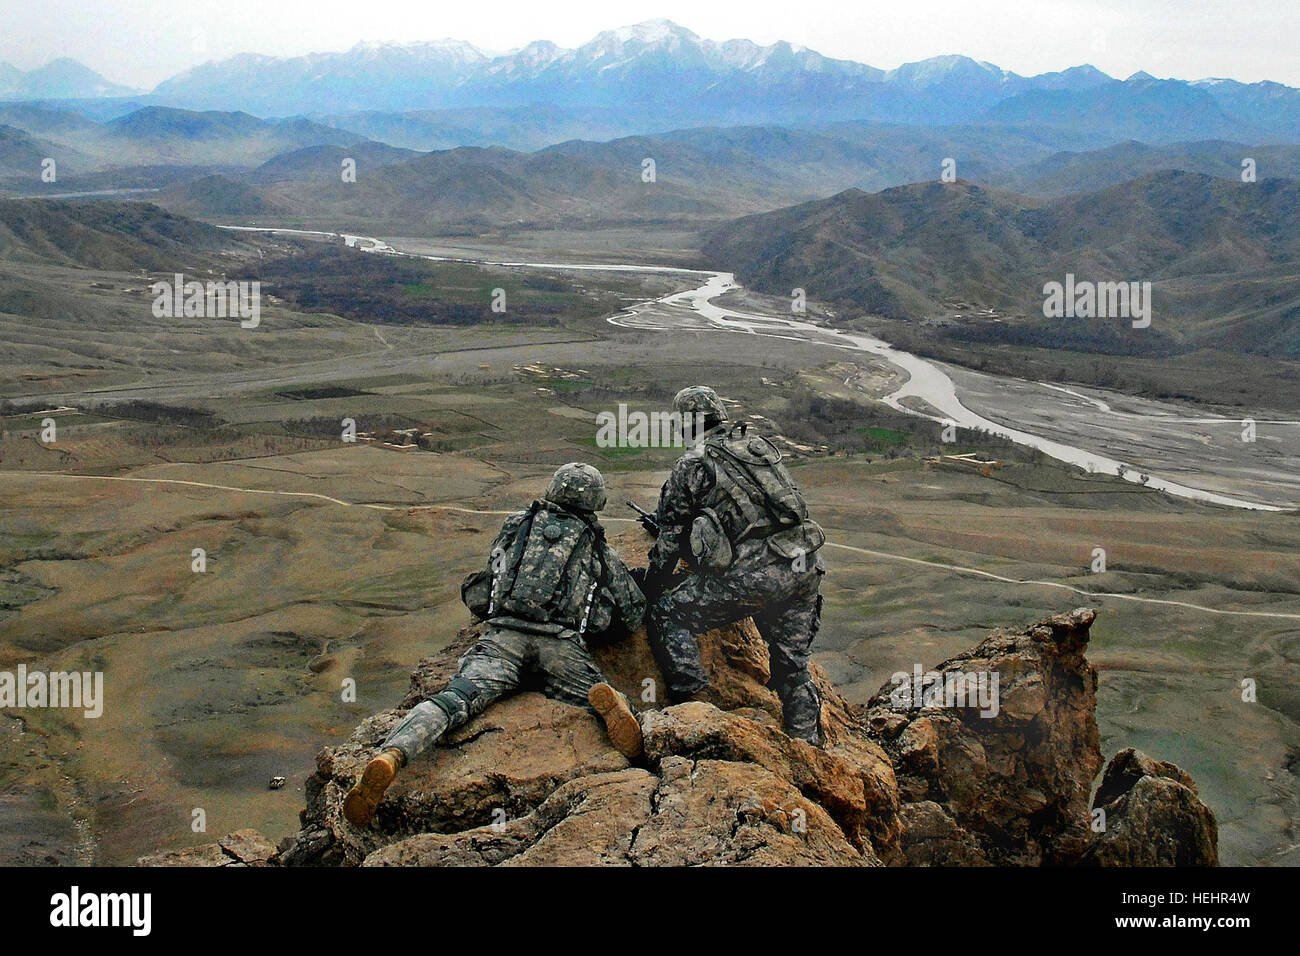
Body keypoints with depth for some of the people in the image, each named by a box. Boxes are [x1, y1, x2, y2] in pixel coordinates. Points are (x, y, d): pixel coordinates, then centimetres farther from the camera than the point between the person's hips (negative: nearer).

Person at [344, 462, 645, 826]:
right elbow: (634, 613, 30)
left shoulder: (517, 525, 27)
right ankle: (608, 702, -33)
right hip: (562, 644, -1)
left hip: (504, 636, 1)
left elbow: (477, 598, 38)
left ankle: (391, 756, -44)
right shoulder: (598, 549, 25)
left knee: (456, 698, -16)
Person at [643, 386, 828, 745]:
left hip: (752, 574, -6)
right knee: (793, 663, 20)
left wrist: (650, 590, 21)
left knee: (668, 614, 8)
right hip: (806, 567, 6)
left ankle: (693, 699, -1)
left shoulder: (691, 465, 5)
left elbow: (670, 538, 8)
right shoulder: (760, 445, 21)